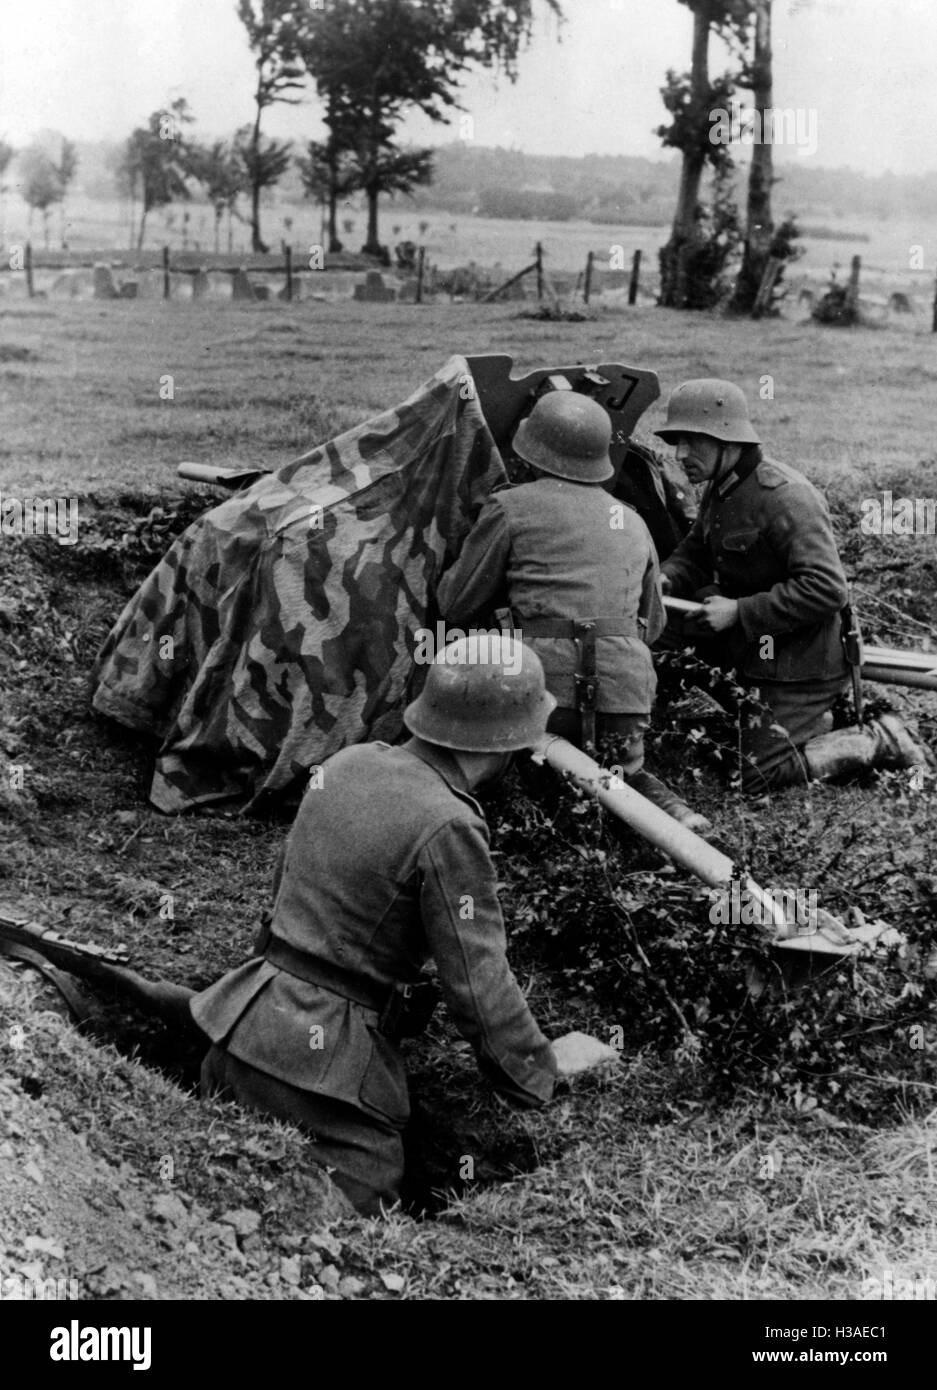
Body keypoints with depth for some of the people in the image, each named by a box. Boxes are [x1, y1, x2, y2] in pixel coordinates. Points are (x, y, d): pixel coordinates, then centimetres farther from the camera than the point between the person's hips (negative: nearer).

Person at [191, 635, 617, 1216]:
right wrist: (542, 1065, 1)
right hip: (326, 1059, -8)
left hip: (249, 1026, 8)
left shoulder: (350, 761, 5)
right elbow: (478, 982, -15)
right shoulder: (449, 829, -19)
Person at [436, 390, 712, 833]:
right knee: (623, 773, 27)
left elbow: (456, 605, 13)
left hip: (549, 680, -5)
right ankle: (652, 800, -3)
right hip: (627, 687, 6)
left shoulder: (511, 507, 7)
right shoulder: (633, 523, 24)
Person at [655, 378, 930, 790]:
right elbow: (693, 552, 16)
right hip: (757, 653, 9)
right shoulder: (720, 490, 4)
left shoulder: (784, 497, -25)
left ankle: (879, 740, 5)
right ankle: (821, 718, 30)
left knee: (759, 774, -8)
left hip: (799, 662, -9)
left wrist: (739, 612, -28)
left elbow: (826, 589, -31)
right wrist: (667, 578, -8)